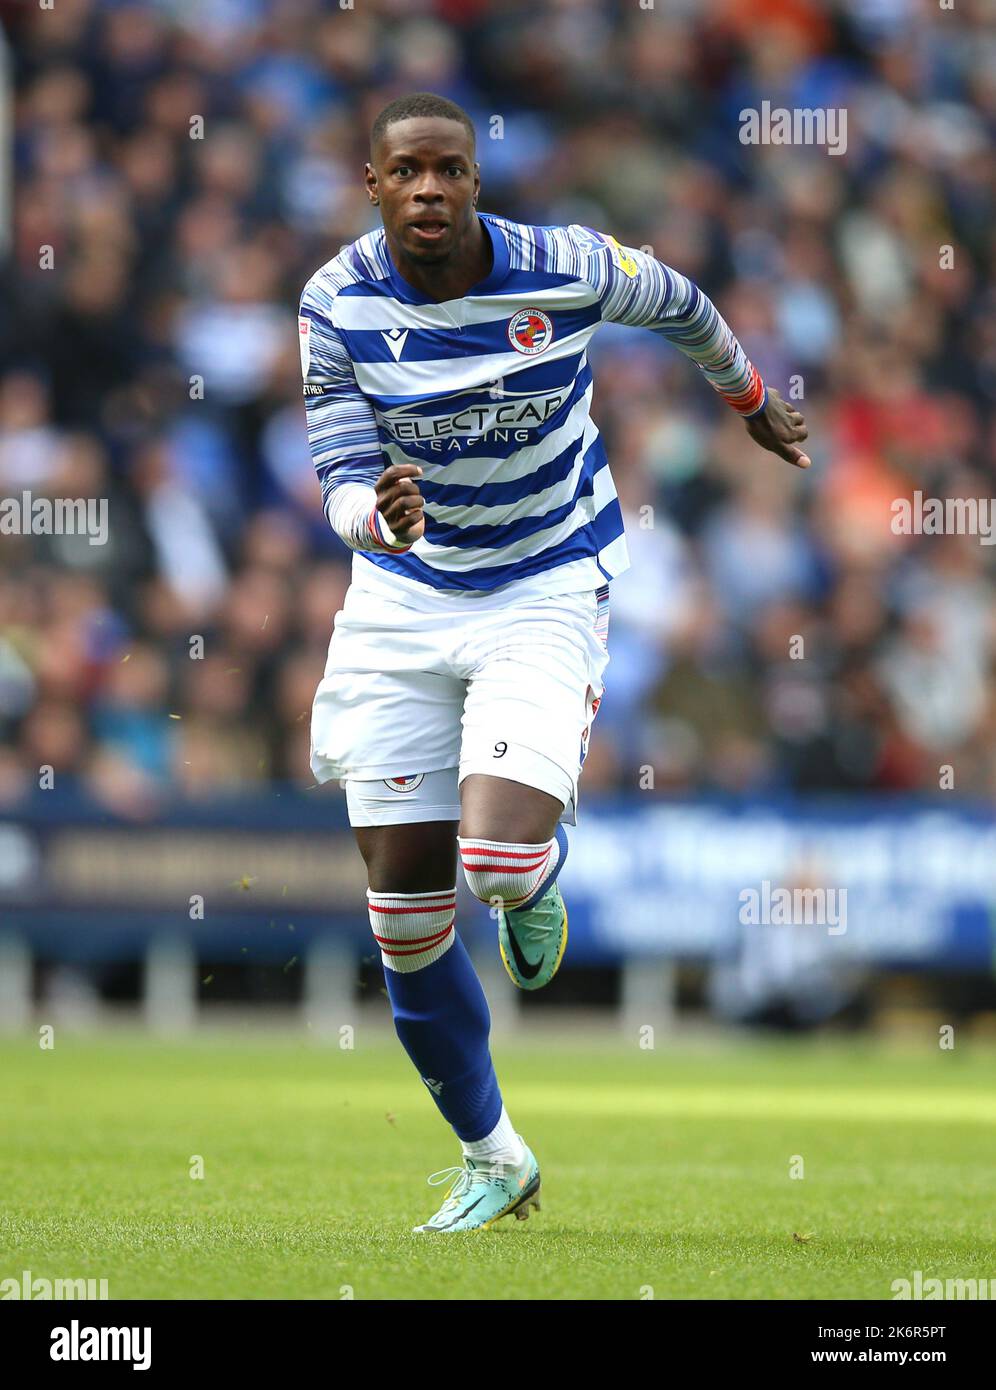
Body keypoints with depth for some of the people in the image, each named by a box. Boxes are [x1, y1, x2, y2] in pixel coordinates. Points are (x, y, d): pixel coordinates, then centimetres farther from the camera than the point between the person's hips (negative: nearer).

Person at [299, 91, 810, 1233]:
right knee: (405, 911, 0)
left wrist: (748, 396, 25)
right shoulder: (337, 303, -10)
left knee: (500, 861, -25)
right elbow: (342, 484, -10)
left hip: (547, 592, -2)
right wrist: (379, 512, -35)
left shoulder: (564, 270, -15)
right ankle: (489, 1157, 21)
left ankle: (542, 869, 16)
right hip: (401, 598, 2)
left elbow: (676, 301, 7)